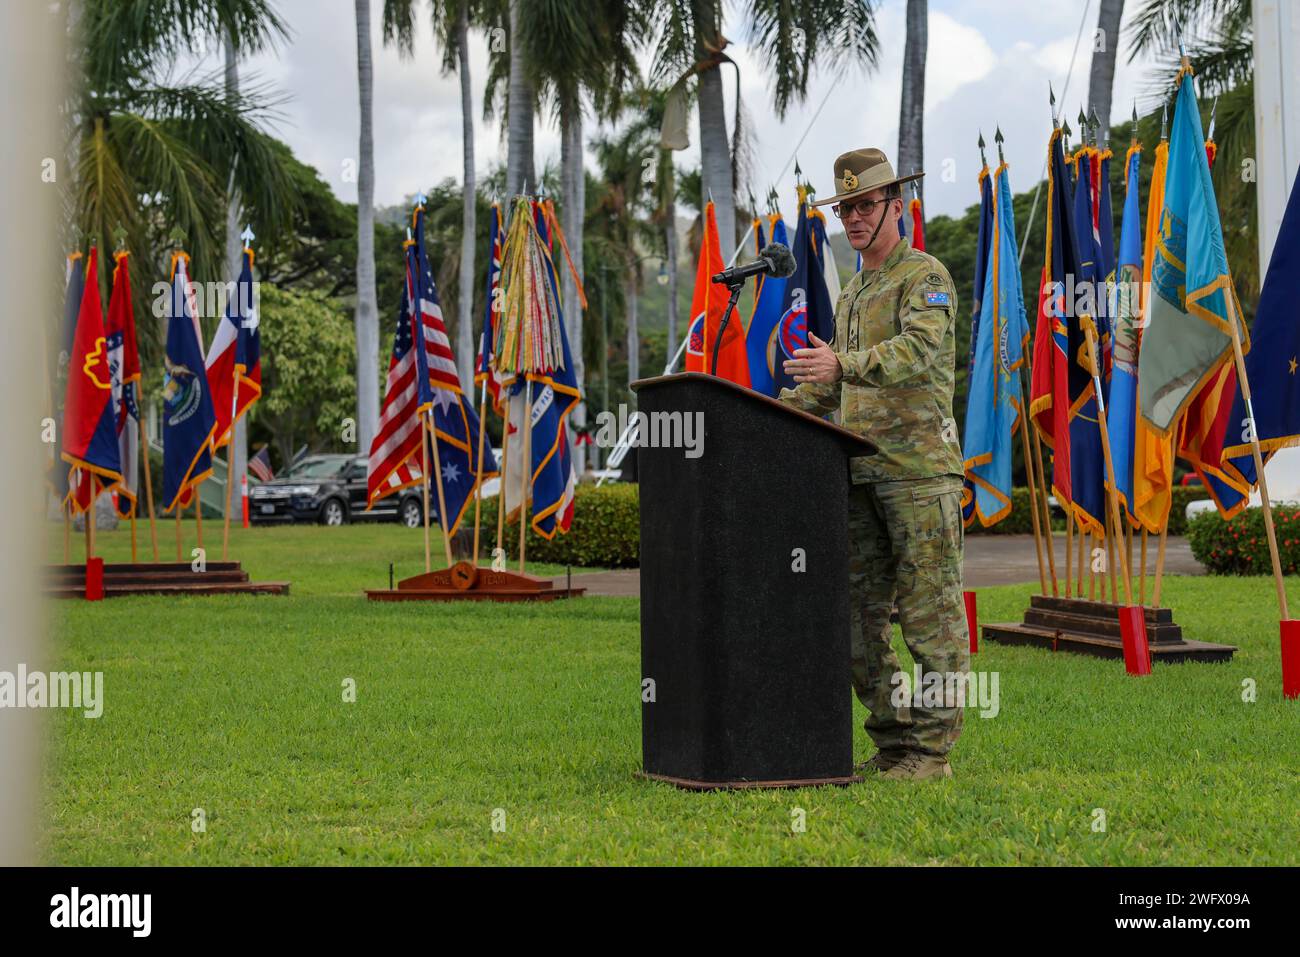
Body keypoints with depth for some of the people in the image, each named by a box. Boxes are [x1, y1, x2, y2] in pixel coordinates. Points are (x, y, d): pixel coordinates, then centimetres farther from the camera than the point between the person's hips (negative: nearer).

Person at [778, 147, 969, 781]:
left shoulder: (925, 277, -4)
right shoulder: (851, 294, 23)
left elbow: (919, 350, -22)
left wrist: (844, 363, -36)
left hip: (919, 469, -8)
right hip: (858, 473, 8)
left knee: (930, 615, -4)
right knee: (857, 614, 7)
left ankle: (930, 748, -1)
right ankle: (893, 740, 14)